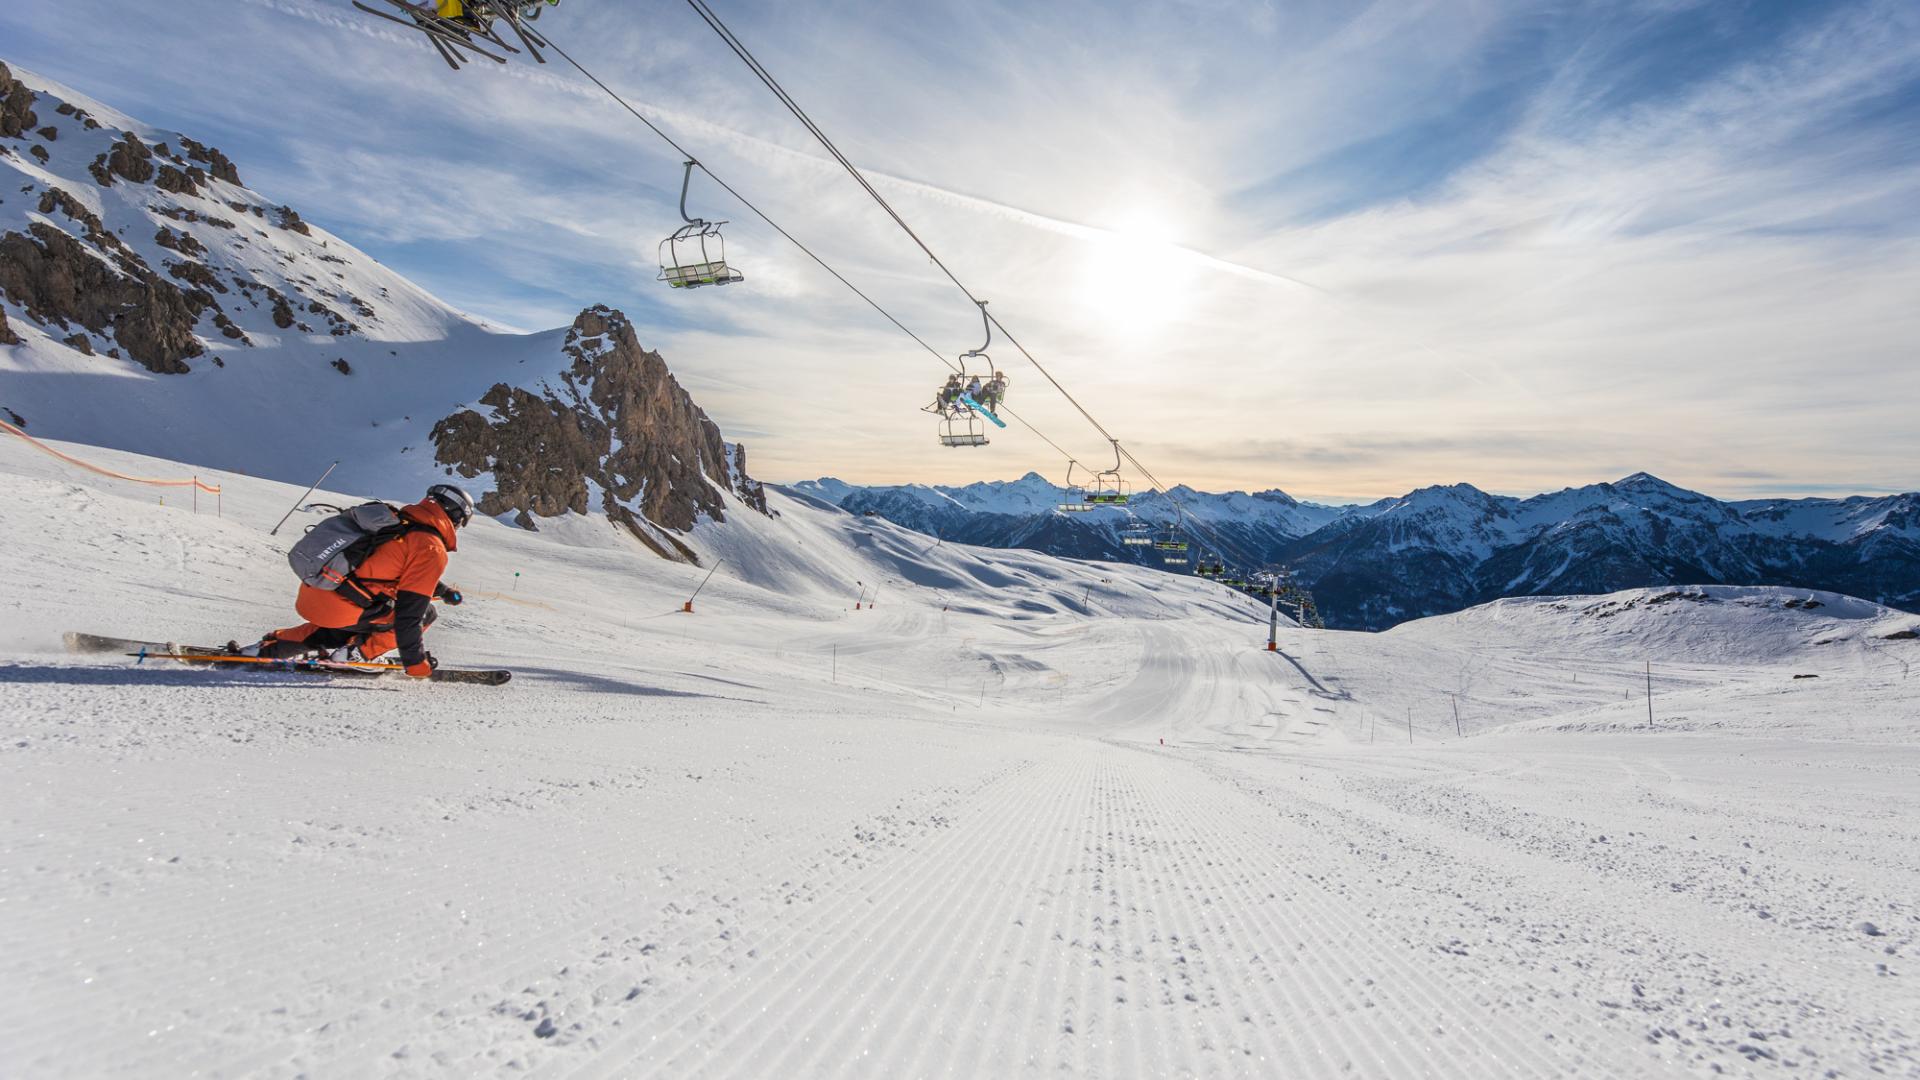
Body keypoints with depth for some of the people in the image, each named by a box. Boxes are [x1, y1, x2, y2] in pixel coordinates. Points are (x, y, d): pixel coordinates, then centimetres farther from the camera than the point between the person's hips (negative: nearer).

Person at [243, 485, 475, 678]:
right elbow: (410, 610, -13)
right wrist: (415, 662, -6)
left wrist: (441, 590, 39)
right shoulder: (431, 549, -11)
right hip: (340, 608, -8)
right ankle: (358, 653, 2)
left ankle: (270, 647, 28)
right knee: (424, 613, 3)